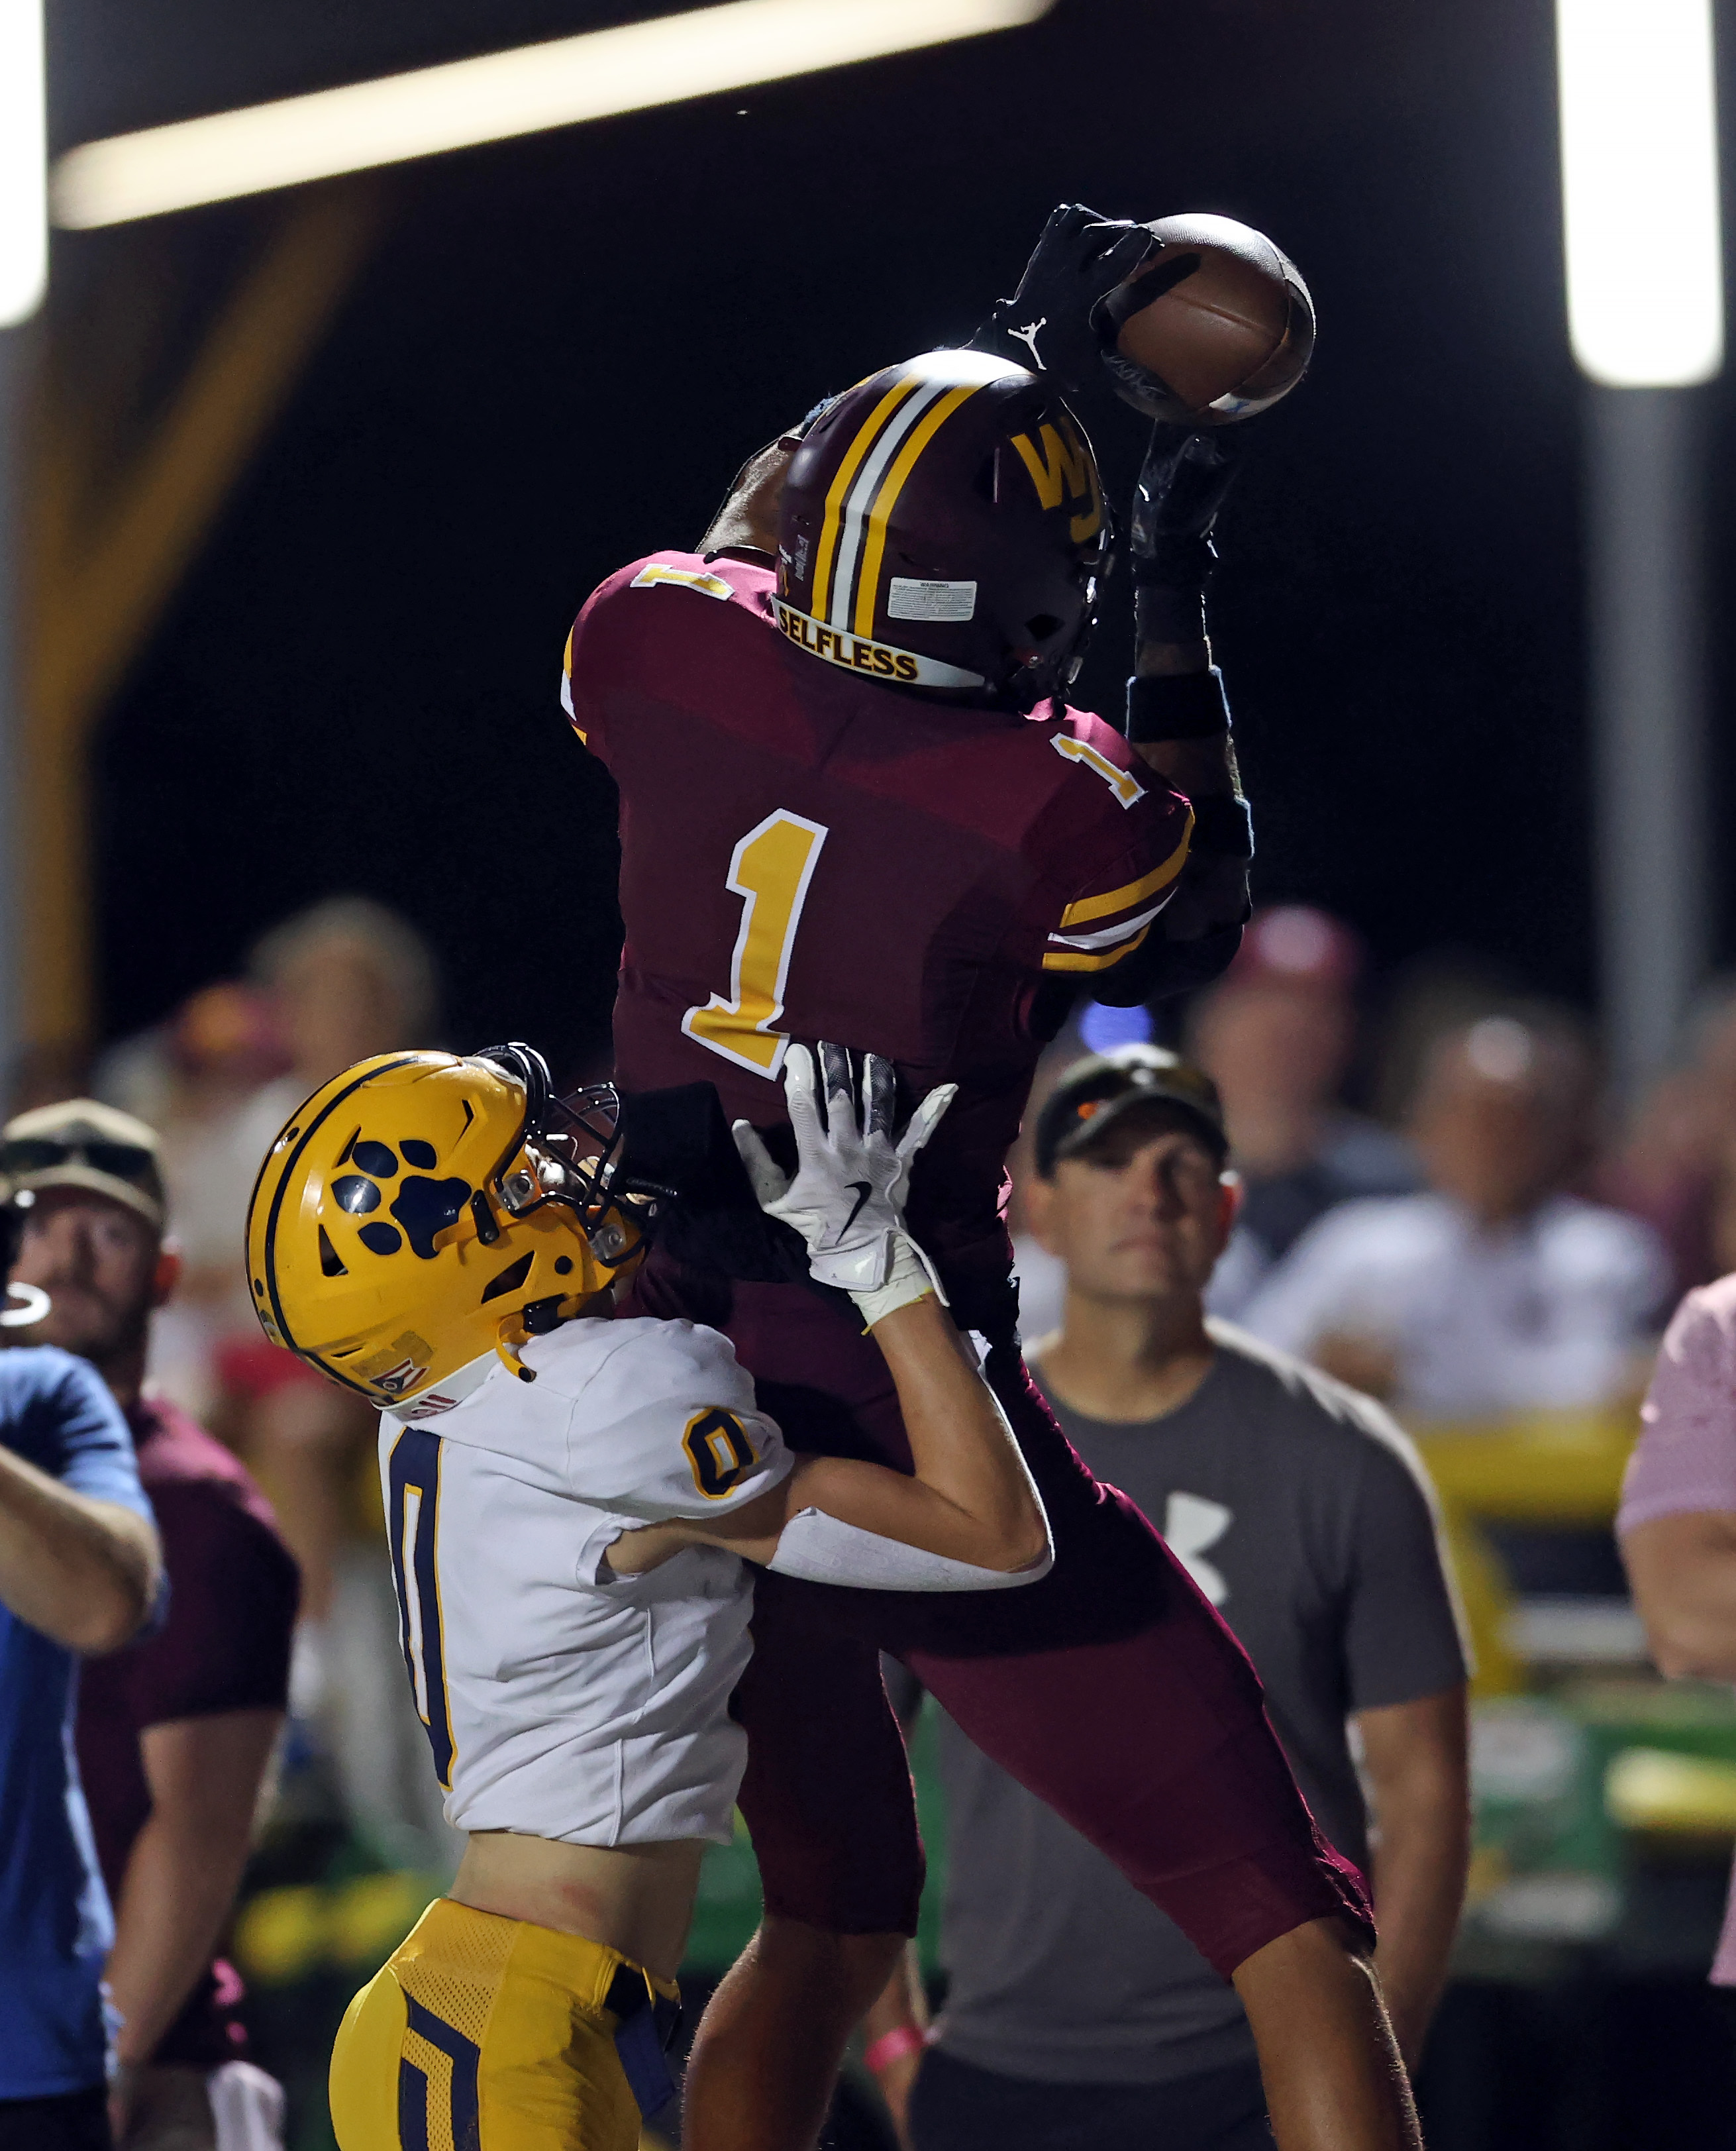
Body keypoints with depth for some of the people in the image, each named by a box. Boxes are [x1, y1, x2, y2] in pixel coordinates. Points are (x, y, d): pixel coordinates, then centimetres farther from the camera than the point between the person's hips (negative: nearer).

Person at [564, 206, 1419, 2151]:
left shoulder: (662, 657, -4)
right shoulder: (1051, 807, -16)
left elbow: (758, 542, 22)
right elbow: (1195, 919, 10)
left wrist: (1007, 356, 27)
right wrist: (1176, 613, 16)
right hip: (909, 1423, -6)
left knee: (829, 1918, 24)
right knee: (1290, 1935, 0)